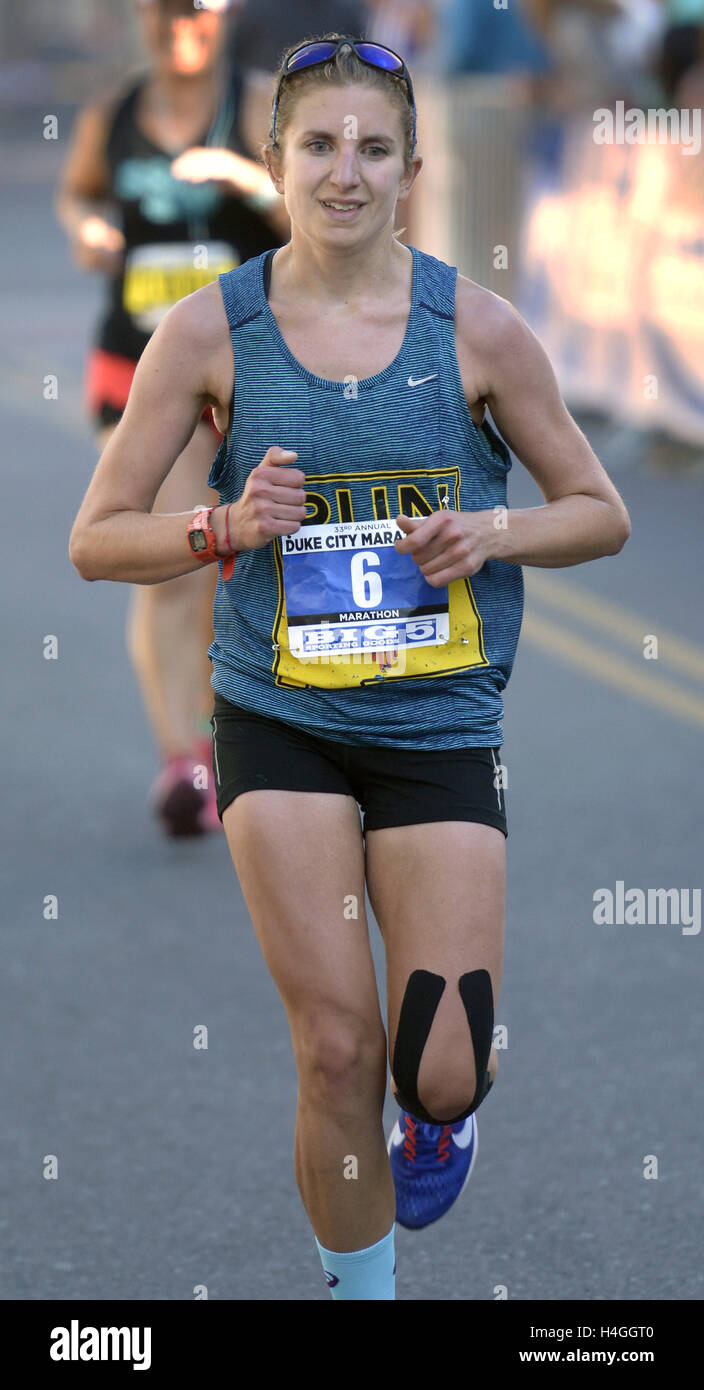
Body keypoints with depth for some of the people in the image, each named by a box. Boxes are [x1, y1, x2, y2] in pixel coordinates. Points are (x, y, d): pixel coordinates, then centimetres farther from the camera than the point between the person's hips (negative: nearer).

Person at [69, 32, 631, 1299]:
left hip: (440, 722, 0)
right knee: (337, 1049, -7)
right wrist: (223, 531, -18)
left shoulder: (475, 328, -3)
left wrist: (494, 533, -13)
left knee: (443, 1076, -5)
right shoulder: (208, 330, -4)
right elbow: (96, 540, 0)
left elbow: (601, 515, 7)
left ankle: (443, 1102, 34)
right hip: (278, 719, 0)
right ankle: (361, 1289, 16)